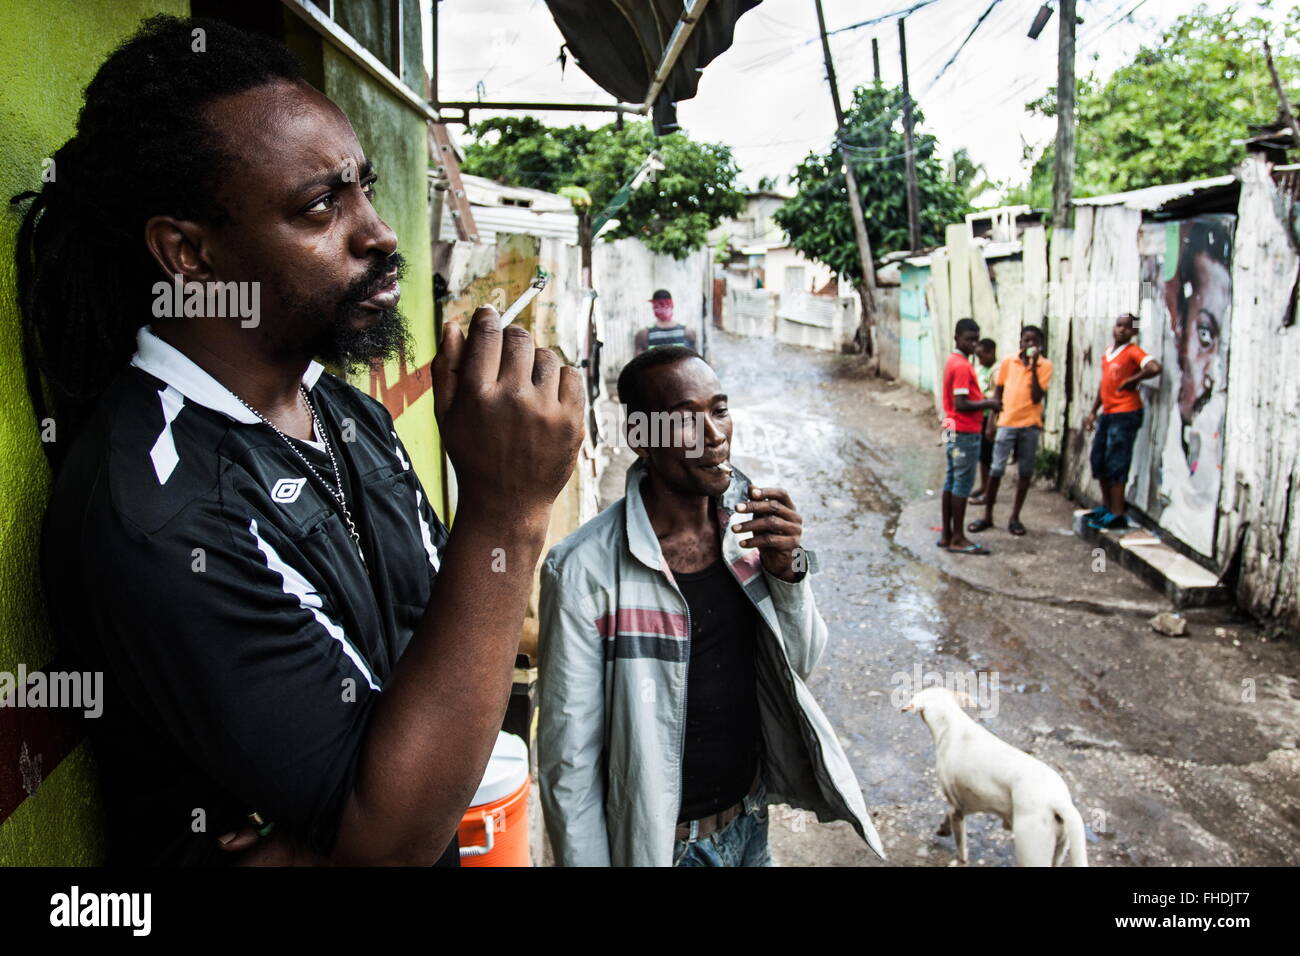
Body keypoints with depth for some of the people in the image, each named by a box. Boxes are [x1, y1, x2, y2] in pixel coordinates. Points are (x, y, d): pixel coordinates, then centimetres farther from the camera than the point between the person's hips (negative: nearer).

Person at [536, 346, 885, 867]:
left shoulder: (745, 529, -6)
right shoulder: (585, 569, -24)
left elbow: (800, 663, 1)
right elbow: (570, 763, -18)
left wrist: (786, 568, -16)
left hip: (752, 822, 6)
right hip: (664, 842, -5)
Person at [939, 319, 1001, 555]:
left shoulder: (954, 361, 13)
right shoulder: (962, 366, -18)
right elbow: (961, 404, -23)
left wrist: (984, 402, 9)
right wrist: (988, 403, -13)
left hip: (953, 432, 10)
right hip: (965, 433, -10)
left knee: (951, 483, 11)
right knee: (962, 484, -4)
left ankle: (946, 535, 17)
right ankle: (958, 538, 1)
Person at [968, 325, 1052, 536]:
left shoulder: (1045, 365, -2)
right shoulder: (1008, 362, 4)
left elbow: (1036, 397, -12)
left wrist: (1033, 367, -16)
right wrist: (992, 419, 5)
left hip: (1030, 425, 0)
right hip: (1006, 423, 1)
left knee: (1025, 472, 7)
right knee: (996, 470, 0)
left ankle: (1015, 517, 18)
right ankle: (987, 515, 12)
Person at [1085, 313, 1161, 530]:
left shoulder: (1133, 351, -9)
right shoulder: (1107, 354, 16)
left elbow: (1154, 368, -26)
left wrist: (1131, 380, -14)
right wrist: (1093, 411, 20)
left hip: (1125, 414, -8)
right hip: (1107, 413, 9)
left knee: (1115, 463, -8)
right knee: (1098, 460, 13)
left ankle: (1117, 515, -4)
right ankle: (1106, 506, 26)